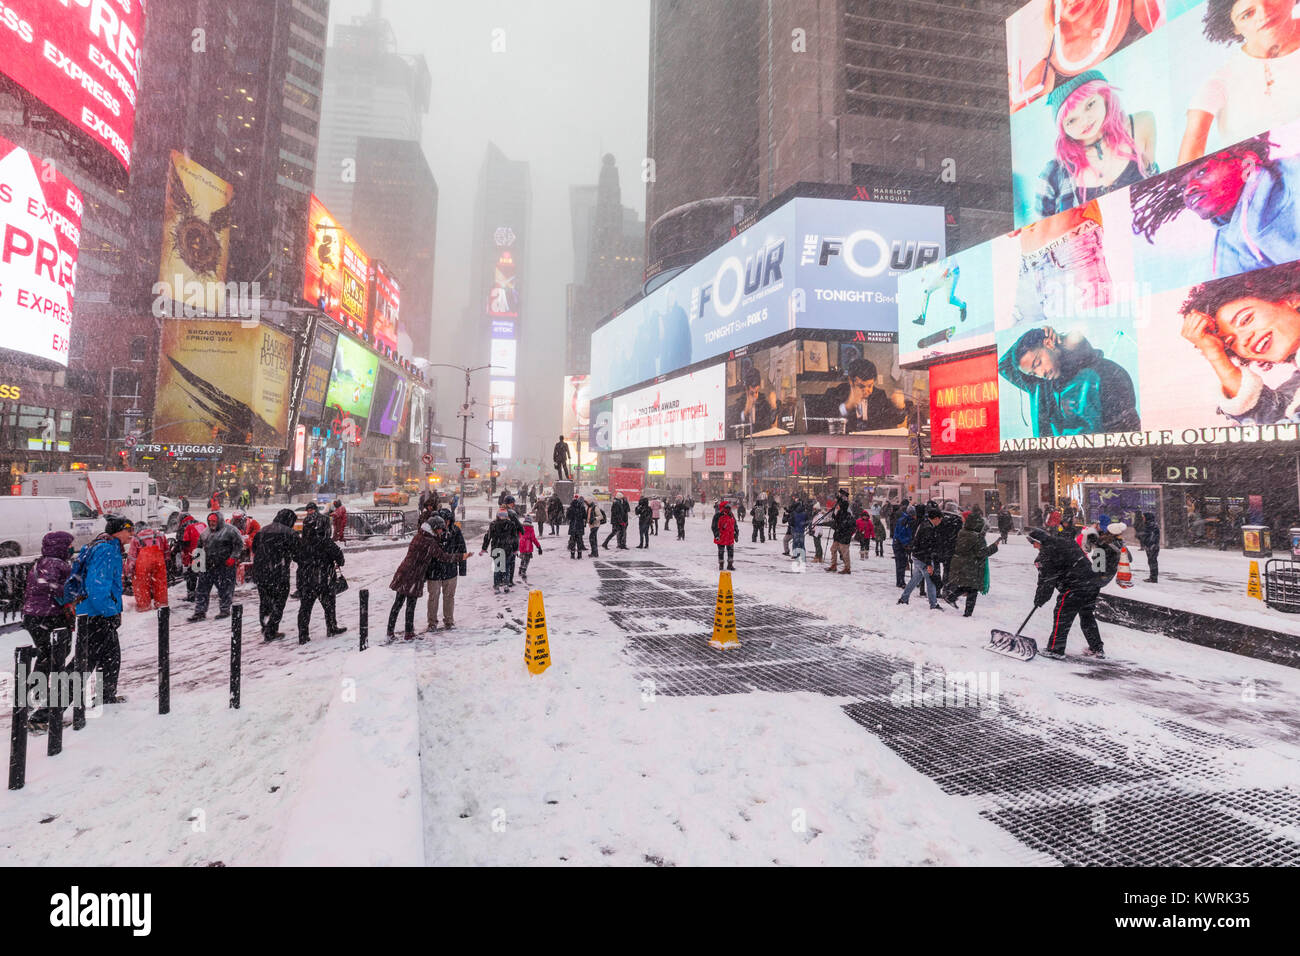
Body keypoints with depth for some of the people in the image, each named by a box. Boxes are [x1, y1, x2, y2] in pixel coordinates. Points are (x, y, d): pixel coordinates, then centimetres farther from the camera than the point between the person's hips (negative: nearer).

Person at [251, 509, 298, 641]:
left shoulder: (262, 531, 10)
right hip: (279, 575, -6)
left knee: (264, 602, 19)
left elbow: (254, 550, 17)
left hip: (260, 574, 6)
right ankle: (271, 633, 6)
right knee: (278, 602, 6)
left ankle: (265, 628, 28)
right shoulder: (289, 533, -10)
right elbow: (298, 554, -10)